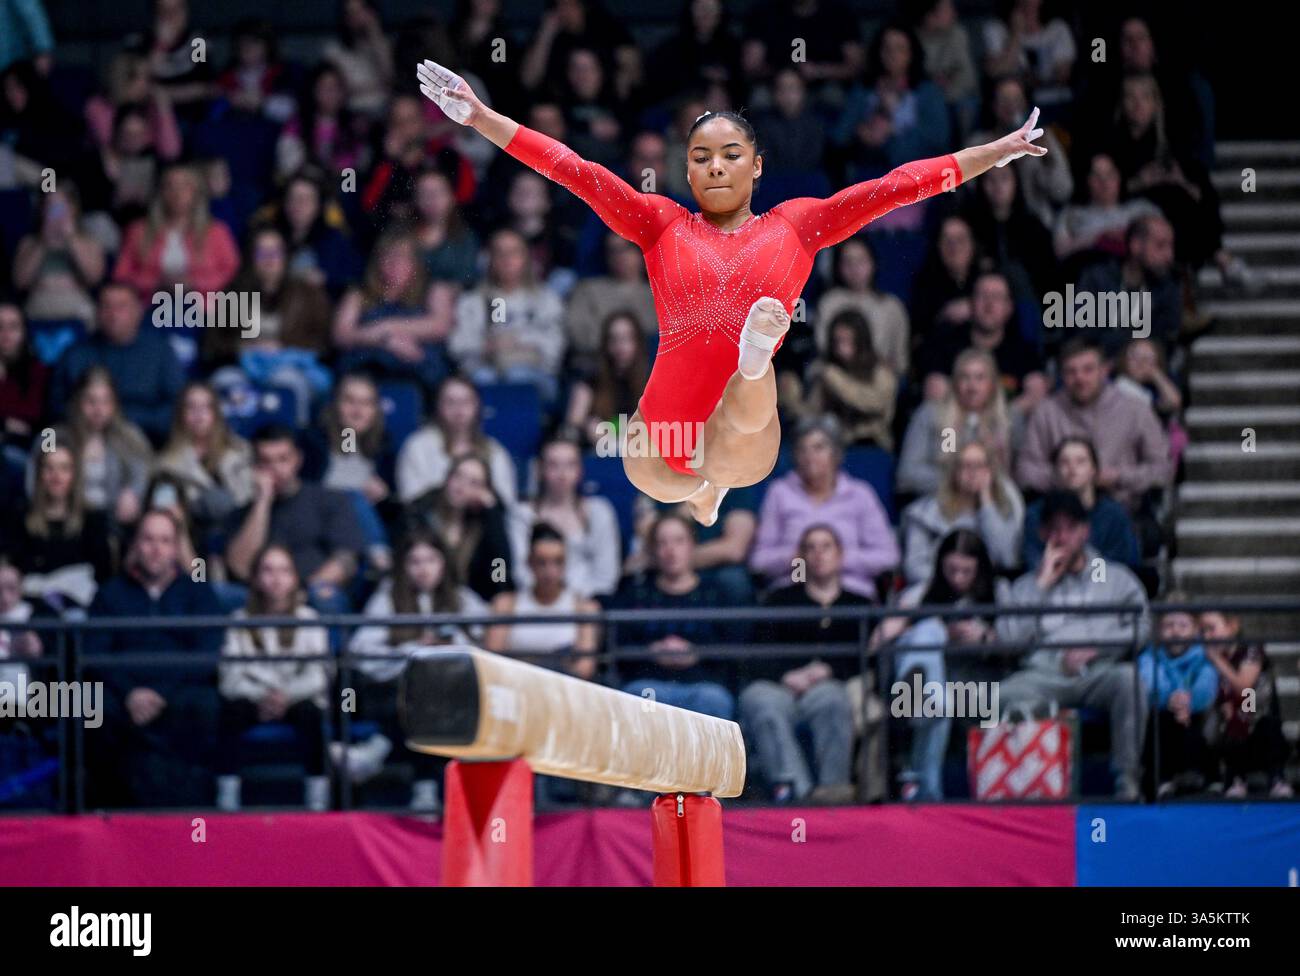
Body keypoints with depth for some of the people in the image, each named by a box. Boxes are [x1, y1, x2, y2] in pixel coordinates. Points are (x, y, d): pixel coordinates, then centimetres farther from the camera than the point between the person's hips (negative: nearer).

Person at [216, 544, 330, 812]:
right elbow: (230, 679, -4)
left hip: (297, 700, -1)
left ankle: (317, 797, -31)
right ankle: (227, 797, -31)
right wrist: (262, 697, -21)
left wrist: (287, 696, -22)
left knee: (309, 711, -33)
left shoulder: (307, 619, 4)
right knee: (231, 711, -31)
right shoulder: (242, 621, 5)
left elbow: (318, 677, -6)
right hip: (254, 700, 1)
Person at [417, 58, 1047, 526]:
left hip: (743, 439, -3)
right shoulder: (661, 224, 10)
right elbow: (575, 172, 4)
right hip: (660, 442, 3)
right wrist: (478, 118, -2)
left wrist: (996, 152, 9)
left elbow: (895, 186, 9)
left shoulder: (795, 225, 10)